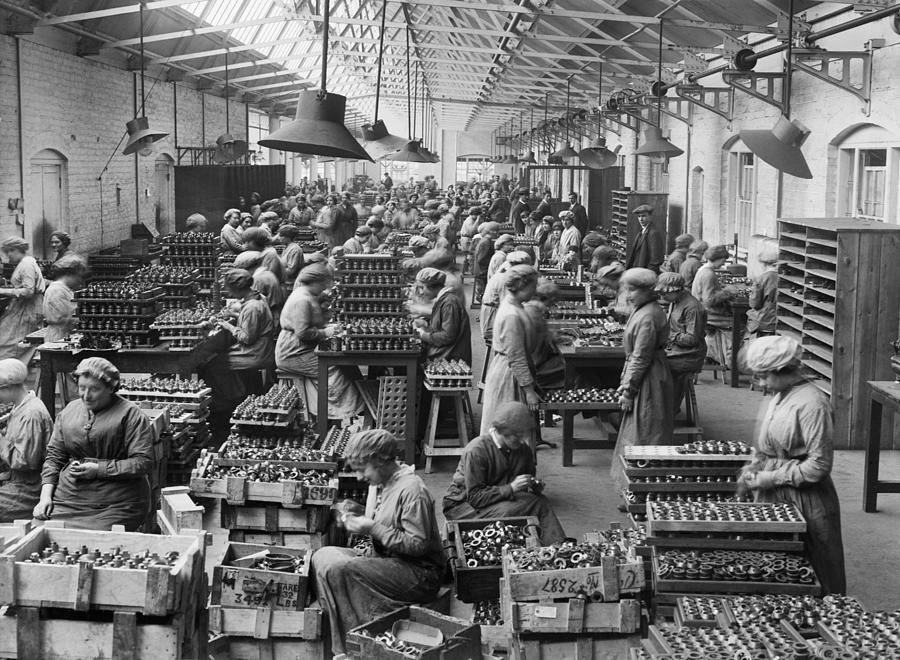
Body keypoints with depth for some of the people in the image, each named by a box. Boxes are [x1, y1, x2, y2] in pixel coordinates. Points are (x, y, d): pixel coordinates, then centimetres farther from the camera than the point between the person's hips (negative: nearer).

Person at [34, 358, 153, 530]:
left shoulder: (130, 414, -4)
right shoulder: (70, 411, 13)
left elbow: (143, 462, -10)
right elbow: (54, 455, 16)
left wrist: (98, 469, -14)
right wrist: (46, 495, 4)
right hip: (68, 500, 4)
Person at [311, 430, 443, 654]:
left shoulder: (412, 489, -18)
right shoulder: (386, 484, 11)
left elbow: (418, 544, -21)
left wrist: (373, 529, -21)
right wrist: (360, 522, 3)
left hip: (420, 574, -10)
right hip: (391, 561, 10)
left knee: (338, 570, -24)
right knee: (322, 556, 0)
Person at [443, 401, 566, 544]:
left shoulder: (524, 450, 0)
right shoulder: (476, 451, -22)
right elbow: (475, 497, -24)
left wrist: (534, 486, -9)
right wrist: (511, 488, -30)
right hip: (464, 504, -6)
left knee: (540, 502, -20)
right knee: (508, 511, -33)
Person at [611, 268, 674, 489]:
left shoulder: (647, 317, -21)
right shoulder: (643, 310, 12)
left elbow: (641, 358, -21)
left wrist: (628, 389, -17)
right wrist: (625, 383, 17)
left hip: (647, 379, -10)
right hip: (645, 378, 10)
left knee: (642, 436, -2)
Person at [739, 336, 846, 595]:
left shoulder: (812, 405, -21)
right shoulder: (780, 396, 7)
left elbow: (820, 465, -21)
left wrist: (773, 478, -17)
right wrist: (754, 466, 4)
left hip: (804, 501, -9)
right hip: (774, 496, 9)